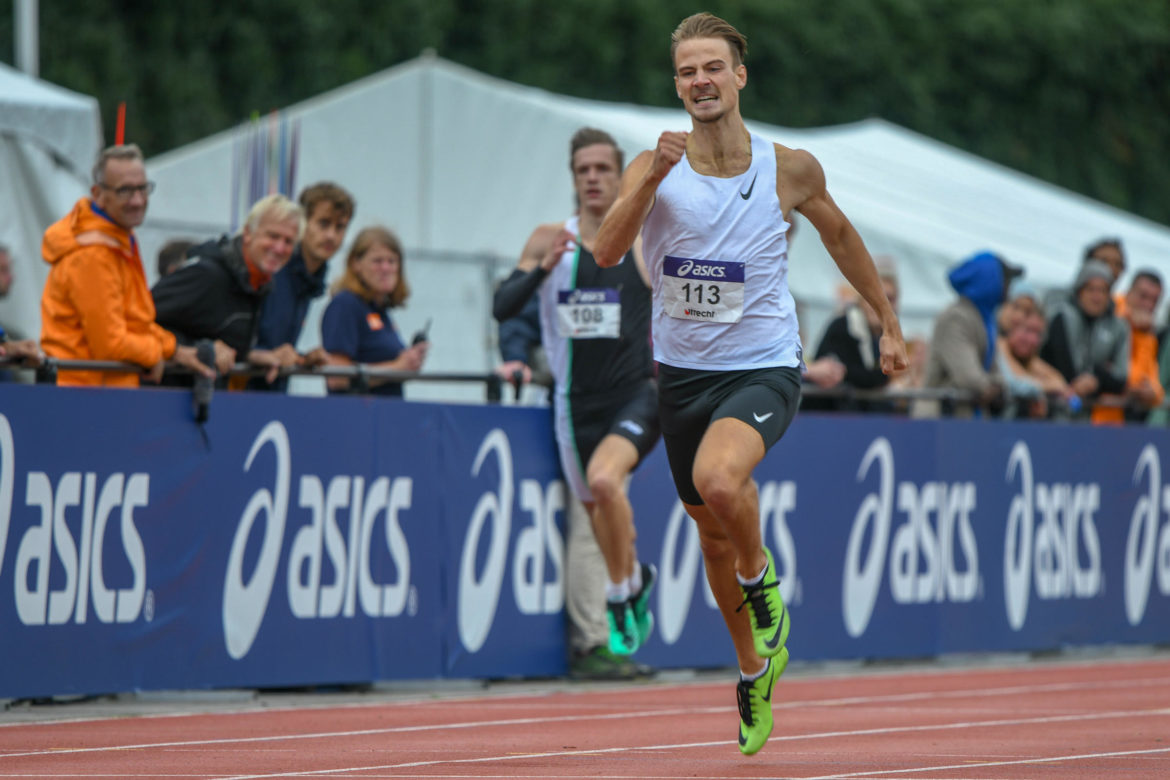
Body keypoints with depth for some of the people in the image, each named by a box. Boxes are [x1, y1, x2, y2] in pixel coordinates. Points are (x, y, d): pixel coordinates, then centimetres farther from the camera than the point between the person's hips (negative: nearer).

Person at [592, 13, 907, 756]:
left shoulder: (790, 170, -6)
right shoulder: (653, 170, -6)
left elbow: (839, 235, 13)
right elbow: (606, 253, -21)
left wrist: (889, 322, 18)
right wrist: (652, 180, -34)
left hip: (763, 369, -3)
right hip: (683, 373, 3)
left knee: (719, 480, -33)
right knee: (712, 530, 16)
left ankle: (761, 577, -1)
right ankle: (754, 670, 39)